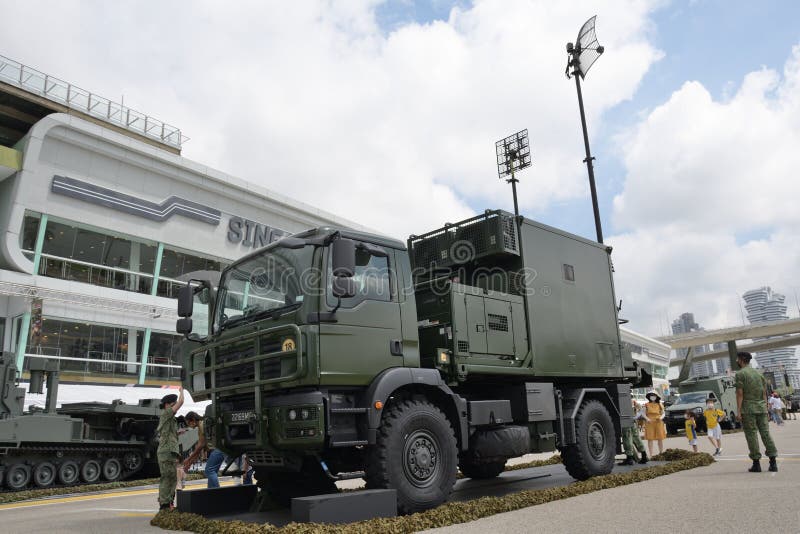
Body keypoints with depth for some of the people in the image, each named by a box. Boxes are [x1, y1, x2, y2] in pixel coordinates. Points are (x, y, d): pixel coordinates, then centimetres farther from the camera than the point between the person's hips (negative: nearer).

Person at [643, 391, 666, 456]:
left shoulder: (659, 405, 8)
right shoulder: (646, 405, 5)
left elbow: (663, 413, 11)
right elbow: (644, 414, 5)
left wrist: (661, 417, -10)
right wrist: (647, 419, -14)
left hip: (658, 422, 1)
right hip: (649, 423, -1)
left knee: (660, 439, 3)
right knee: (650, 439, -3)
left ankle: (661, 453, 14)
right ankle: (651, 455, 1)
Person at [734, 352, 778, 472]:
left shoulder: (740, 374, -6)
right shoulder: (759, 373, 14)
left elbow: (740, 393, -11)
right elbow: (764, 393, 13)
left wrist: (738, 411, -11)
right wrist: (765, 409, 17)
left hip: (747, 409, -6)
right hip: (761, 408, 6)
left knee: (751, 435, -2)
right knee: (765, 433, 5)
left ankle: (756, 463, 0)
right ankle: (773, 462, 2)